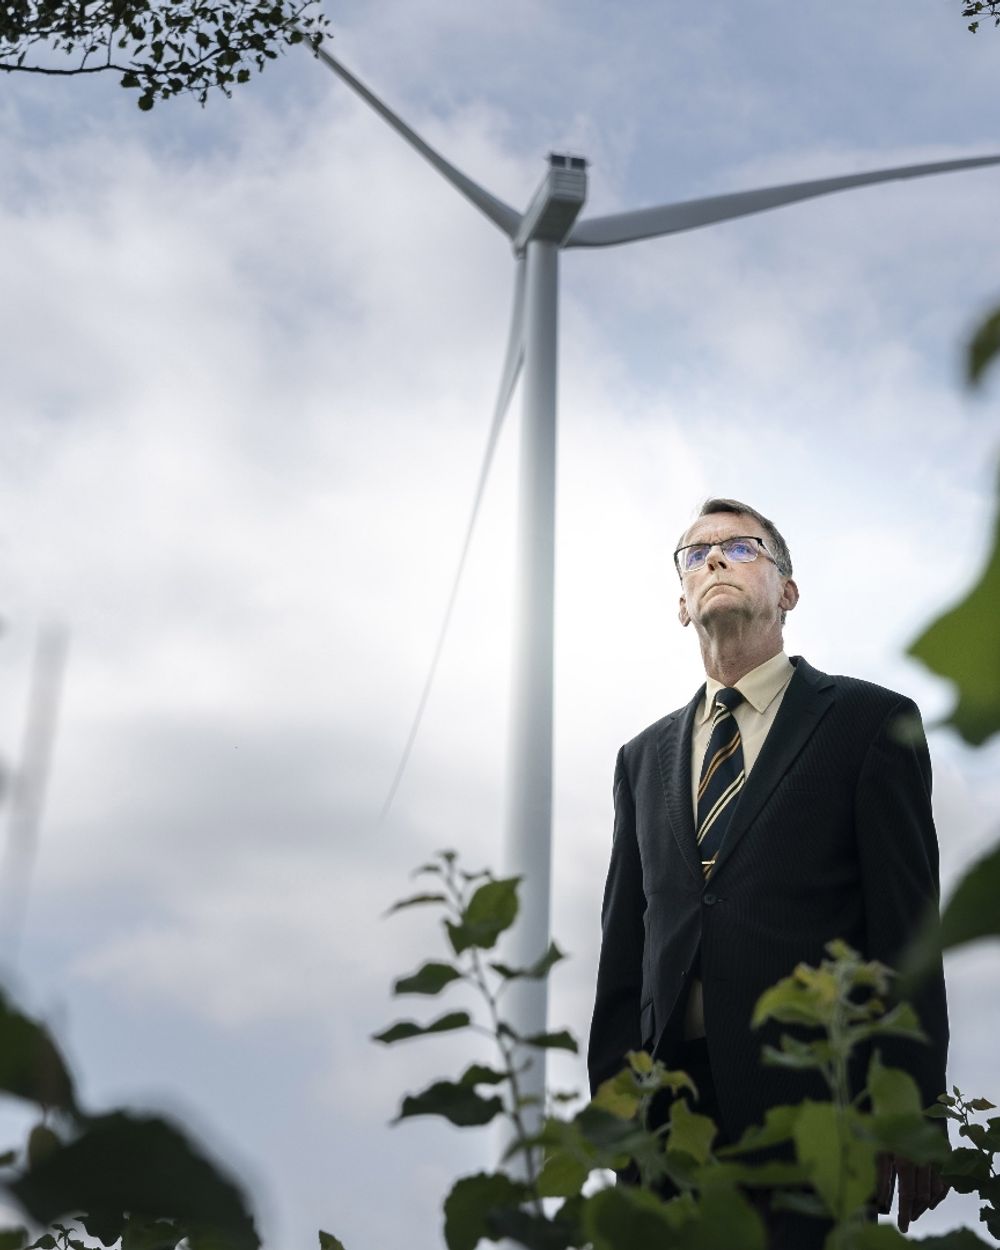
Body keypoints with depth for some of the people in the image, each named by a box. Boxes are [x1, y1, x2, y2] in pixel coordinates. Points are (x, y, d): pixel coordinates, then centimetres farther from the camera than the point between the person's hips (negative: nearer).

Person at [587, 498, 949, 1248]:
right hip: (669, 1100, 4)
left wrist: (914, 1116, -8)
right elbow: (625, 940, 16)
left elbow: (906, 926, -2)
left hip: (810, 1103, -4)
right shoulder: (645, 757, 17)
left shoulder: (869, 722, 4)